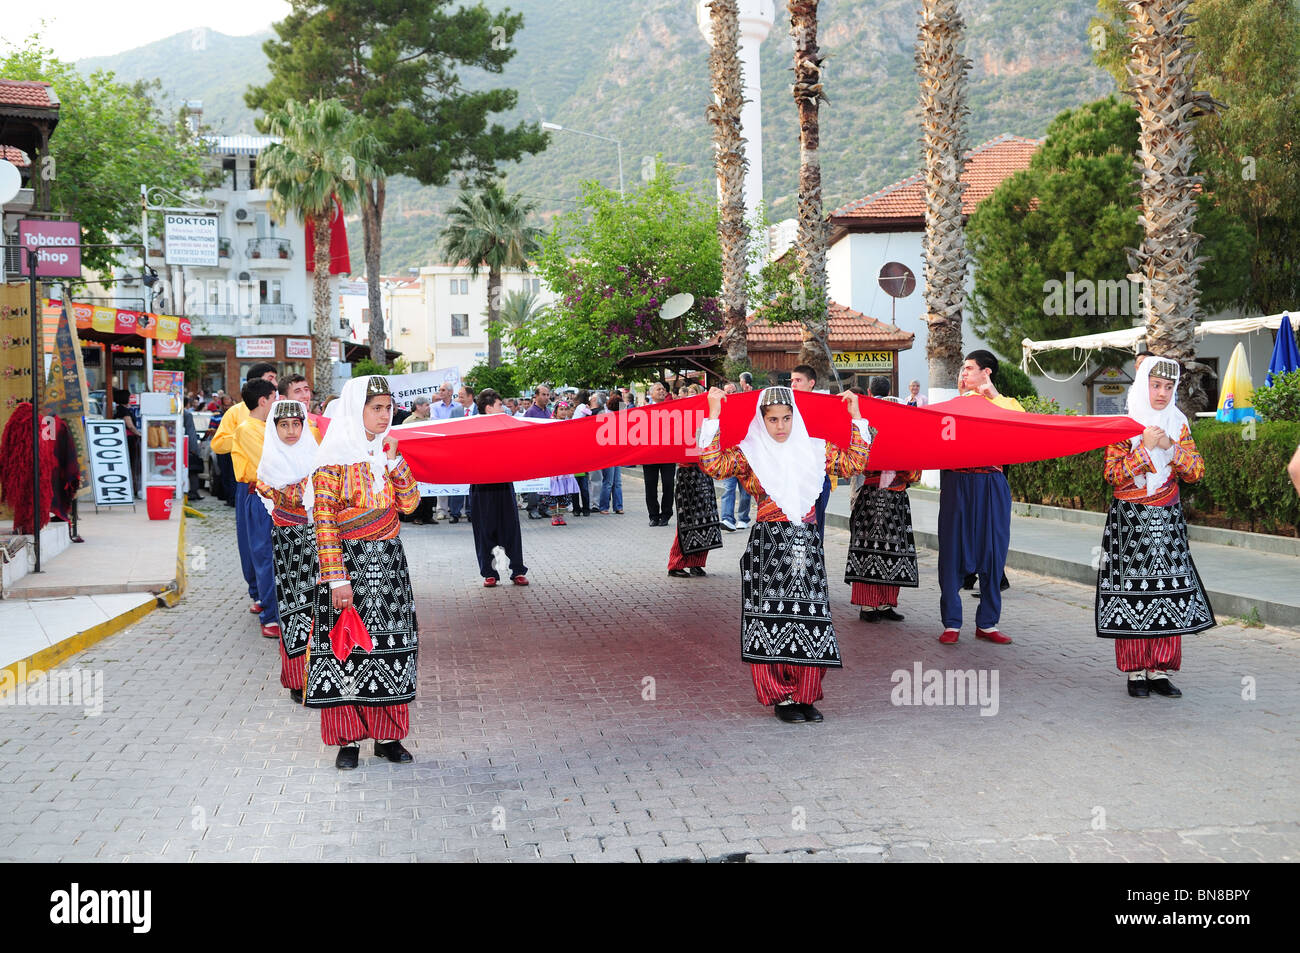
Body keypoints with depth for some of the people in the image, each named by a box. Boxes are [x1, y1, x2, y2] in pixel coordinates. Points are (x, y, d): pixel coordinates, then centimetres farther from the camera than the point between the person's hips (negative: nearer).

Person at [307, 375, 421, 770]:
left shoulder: (386, 452, 10)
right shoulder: (333, 458, -8)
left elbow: (409, 503, 3)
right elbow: (324, 521, -12)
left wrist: (394, 460, -7)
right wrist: (337, 577, -17)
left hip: (389, 561, 5)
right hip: (349, 561, -5)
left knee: (389, 645, 6)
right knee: (345, 648, -2)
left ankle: (387, 735, 15)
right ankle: (347, 739, 8)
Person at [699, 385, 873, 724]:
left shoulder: (815, 450, 13)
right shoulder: (749, 454, 2)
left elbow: (855, 462, 14)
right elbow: (713, 465, -12)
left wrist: (856, 418, 11)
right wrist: (713, 415, -13)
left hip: (807, 542, 3)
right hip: (769, 543, -3)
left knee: (810, 618, 0)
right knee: (773, 617, -3)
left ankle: (805, 695, 11)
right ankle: (781, 697, 8)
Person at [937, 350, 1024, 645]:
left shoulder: (1006, 404, 14)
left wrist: (993, 395, -6)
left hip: (991, 485, 0)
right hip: (957, 483, 1)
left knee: (992, 552, 2)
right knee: (953, 551, -1)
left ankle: (987, 623, 12)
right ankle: (951, 623, 5)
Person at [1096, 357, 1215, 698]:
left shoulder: (1178, 425, 10)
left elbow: (1197, 472, 2)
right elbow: (1114, 475, -9)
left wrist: (1171, 447, -12)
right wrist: (1145, 447, -16)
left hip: (1168, 520, 3)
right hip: (1130, 521, -3)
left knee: (1169, 592, -2)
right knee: (1132, 592, -6)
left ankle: (1159, 670, 6)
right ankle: (1135, 672, 3)